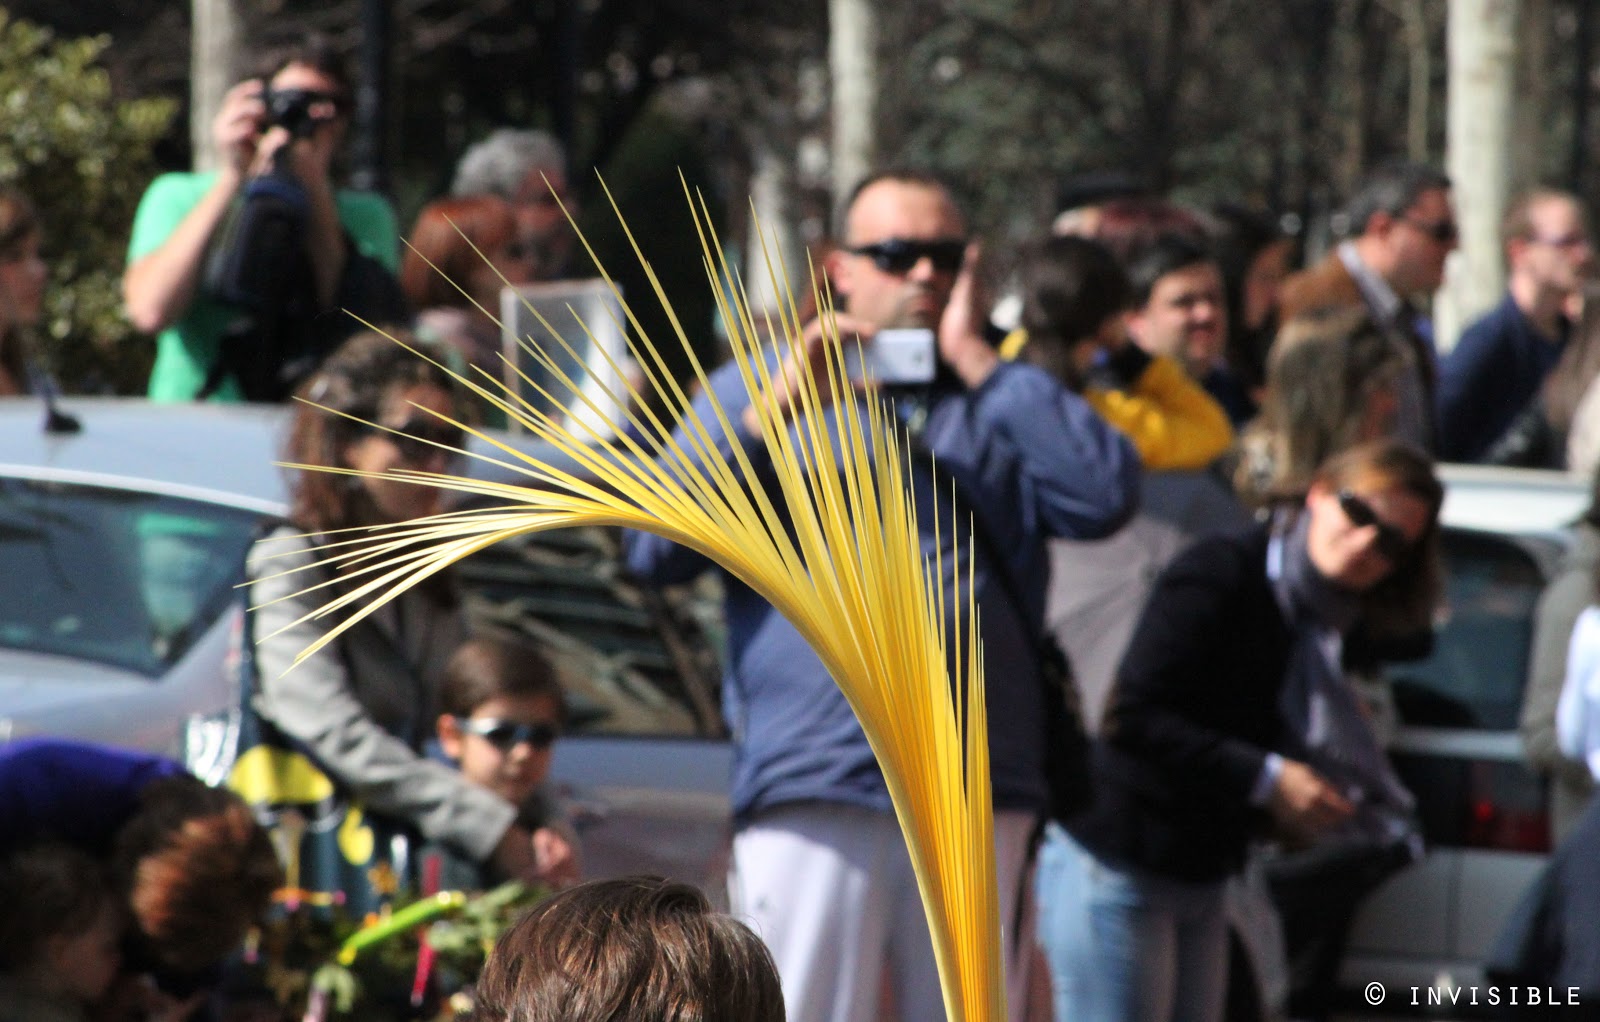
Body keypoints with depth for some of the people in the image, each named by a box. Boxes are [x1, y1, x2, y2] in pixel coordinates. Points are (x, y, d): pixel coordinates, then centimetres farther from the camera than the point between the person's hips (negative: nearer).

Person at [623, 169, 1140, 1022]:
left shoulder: (1003, 399, 20)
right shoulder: (753, 389, 18)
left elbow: (1105, 495, -1)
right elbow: (654, 551, 4)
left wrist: (976, 361, 4)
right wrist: (776, 408, -3)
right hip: (813, 785, -2)